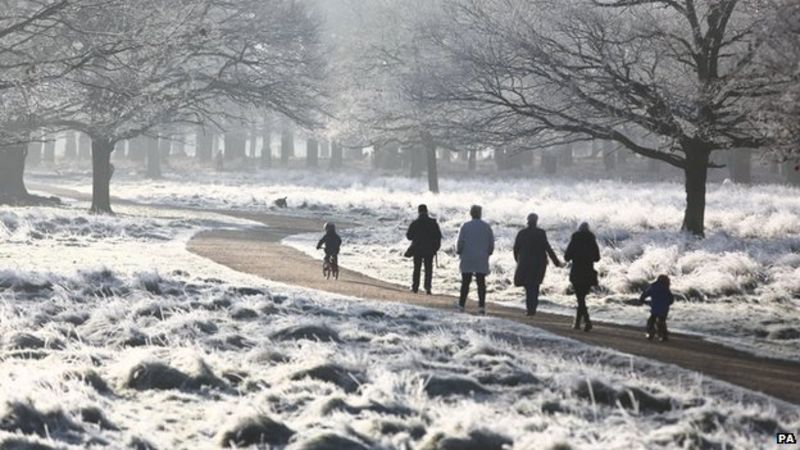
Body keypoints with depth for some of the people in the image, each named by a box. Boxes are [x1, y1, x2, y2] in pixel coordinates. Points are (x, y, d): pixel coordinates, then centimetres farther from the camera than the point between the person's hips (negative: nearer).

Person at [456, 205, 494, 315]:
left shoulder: (466, 226, -7)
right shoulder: (487, 227, 1)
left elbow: (460, 242, -6)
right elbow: (491, 244, 4)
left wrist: (459, 252, 11)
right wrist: (488, 253, 20)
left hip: (467, 259, -1)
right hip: (482, 260, 1)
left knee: (465, 283, 6)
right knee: (481, 283, 3)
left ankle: (461, 305, 9)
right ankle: (481, 306, -5)